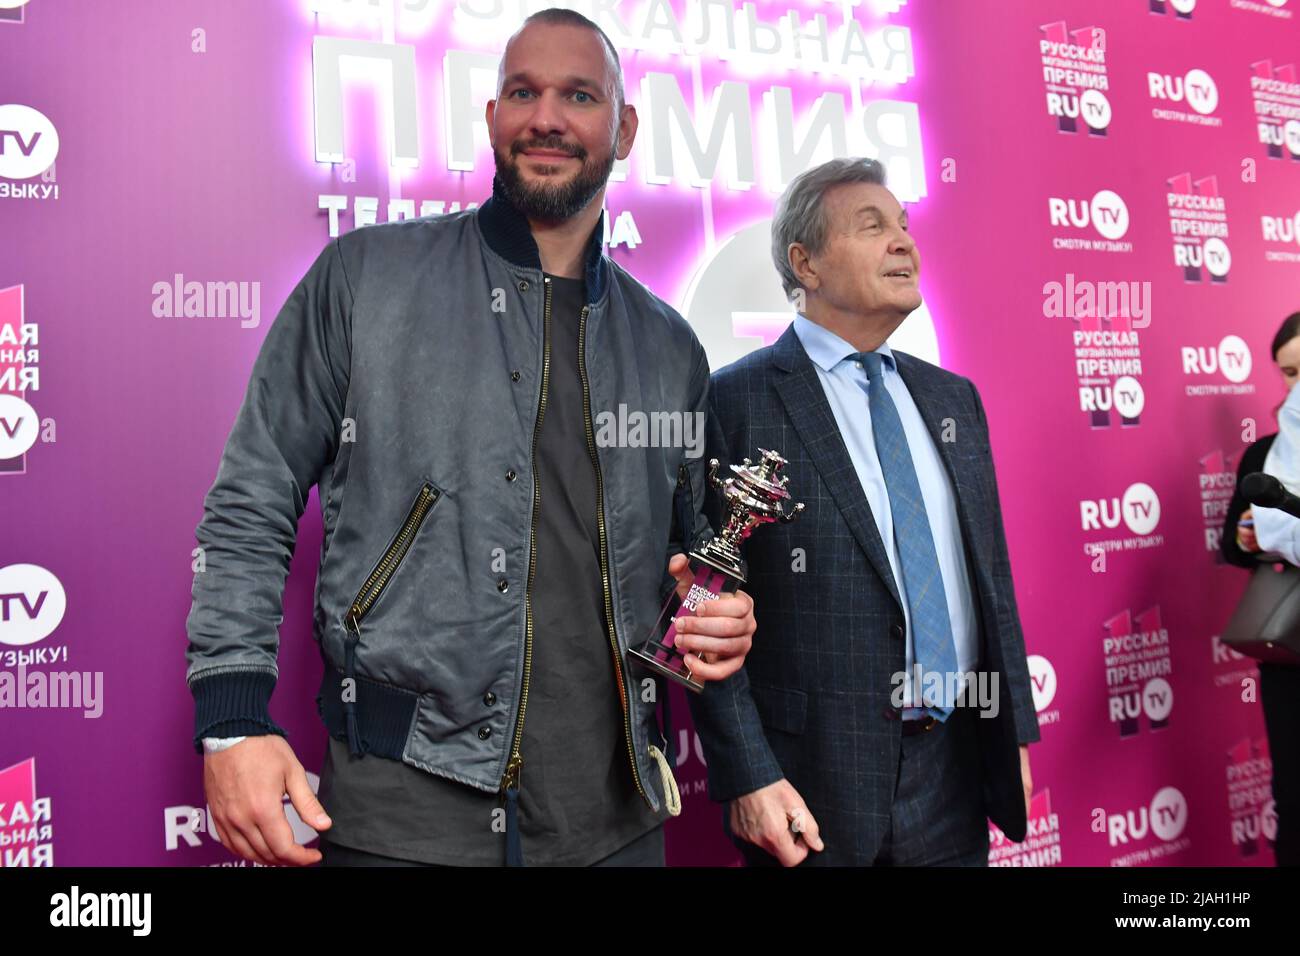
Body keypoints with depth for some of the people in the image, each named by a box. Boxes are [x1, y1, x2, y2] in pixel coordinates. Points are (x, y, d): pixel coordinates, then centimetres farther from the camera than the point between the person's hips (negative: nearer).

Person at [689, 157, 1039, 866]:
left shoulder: (954, 399, 10)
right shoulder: (735, 401, -10)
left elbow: (992, 575, 14)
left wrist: (1015, 729, 12)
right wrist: (746, 778, -15)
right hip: (815, 787, -5)